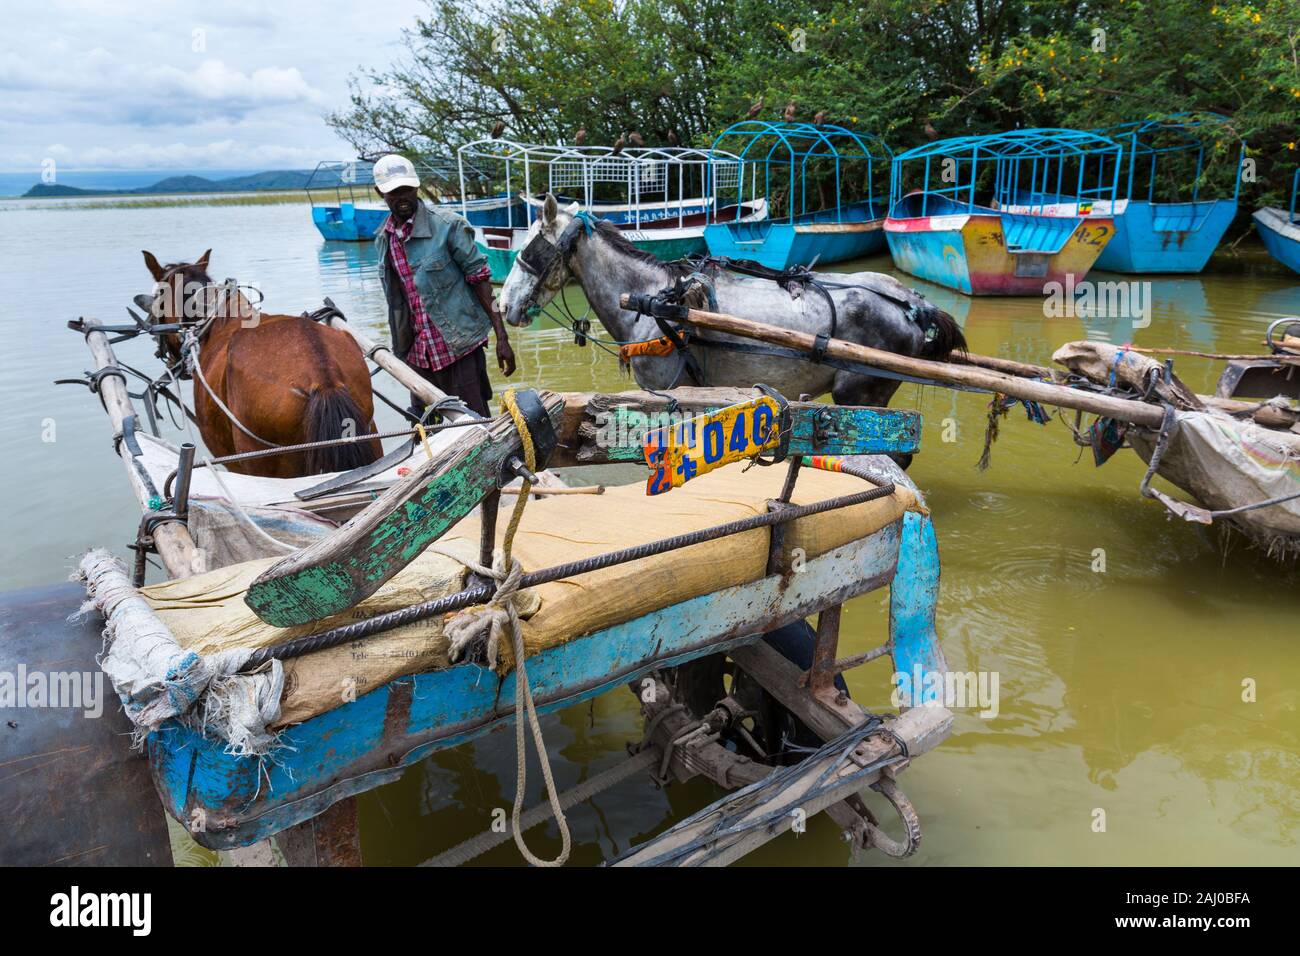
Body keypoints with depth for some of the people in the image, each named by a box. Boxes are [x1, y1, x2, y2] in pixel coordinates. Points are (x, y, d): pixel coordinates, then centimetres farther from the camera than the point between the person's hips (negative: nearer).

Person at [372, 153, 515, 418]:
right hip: (418, 353, 6)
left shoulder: (448, 225, -9)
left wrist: (502, 338, -14)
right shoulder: (383, 239, 9)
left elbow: (480, 278, -9)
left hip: (459, 347, -6)